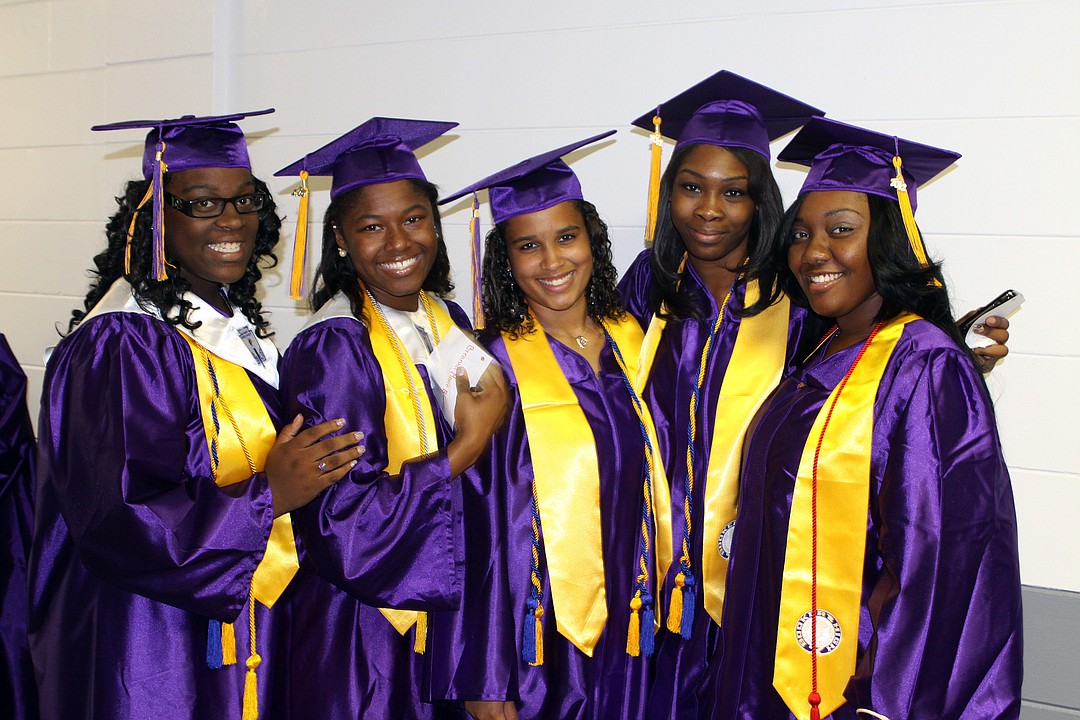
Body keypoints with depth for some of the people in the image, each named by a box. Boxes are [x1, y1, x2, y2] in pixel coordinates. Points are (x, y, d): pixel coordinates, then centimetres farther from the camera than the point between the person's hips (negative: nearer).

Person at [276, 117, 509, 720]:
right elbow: (345, 525, -24)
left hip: (448, 608, 6)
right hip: (368, 632, -6)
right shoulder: (333, 349, -20)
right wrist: (466, 447, -20)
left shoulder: (450, 322, 1)